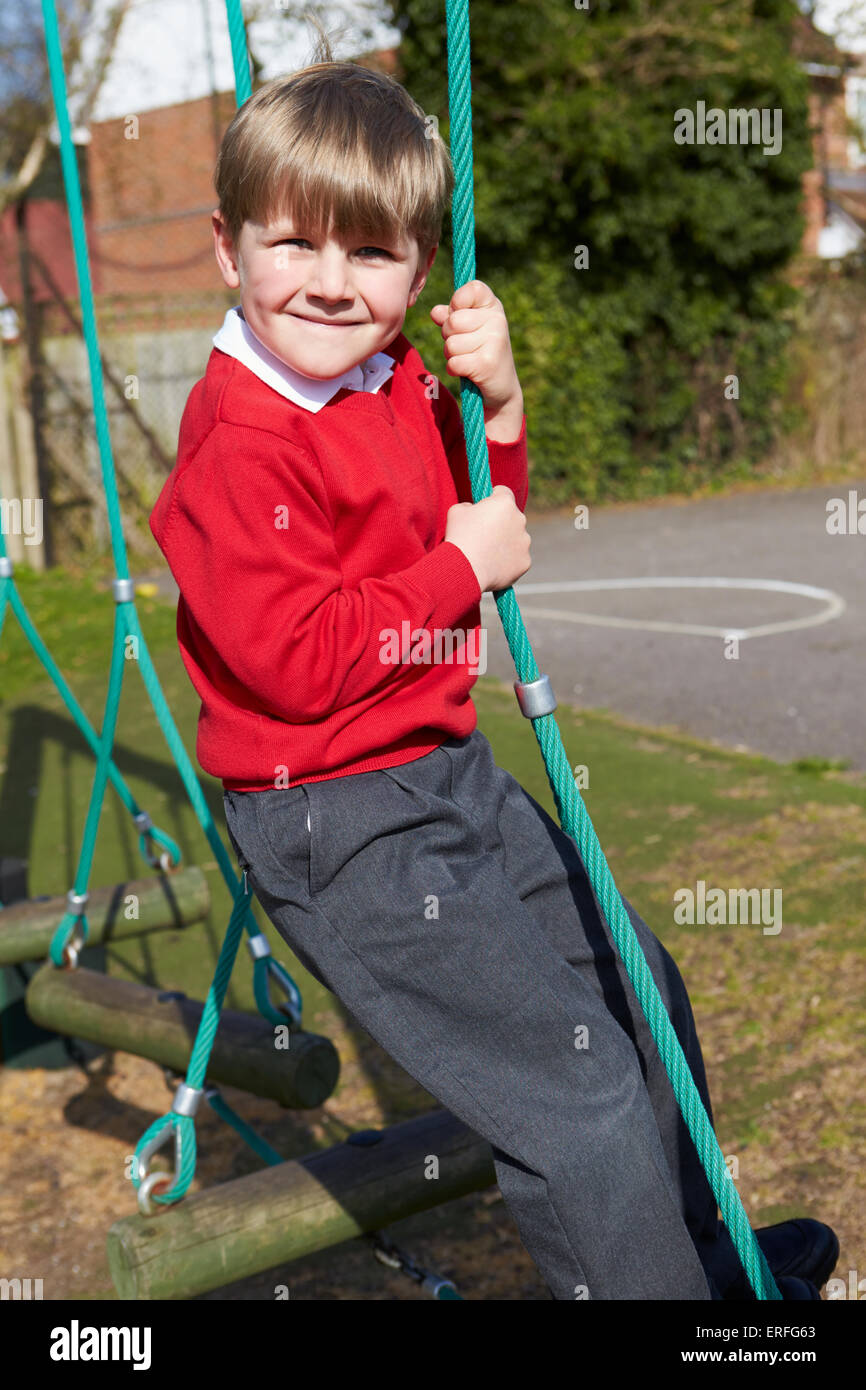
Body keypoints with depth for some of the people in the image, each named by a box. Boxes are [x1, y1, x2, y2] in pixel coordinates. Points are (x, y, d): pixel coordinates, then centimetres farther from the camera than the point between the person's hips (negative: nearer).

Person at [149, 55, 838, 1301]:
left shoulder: (397, 383, 5)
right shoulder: (239, 445, -21)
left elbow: (476, 522, 16)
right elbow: (294, 661, -27)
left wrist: (498, 405, -2)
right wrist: (463, 568, -18)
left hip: (452, 773, 10)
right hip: (344, 831, -10)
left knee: (636, 985, 23)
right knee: (580, 1095, -7)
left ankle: (699, 1251, 45)